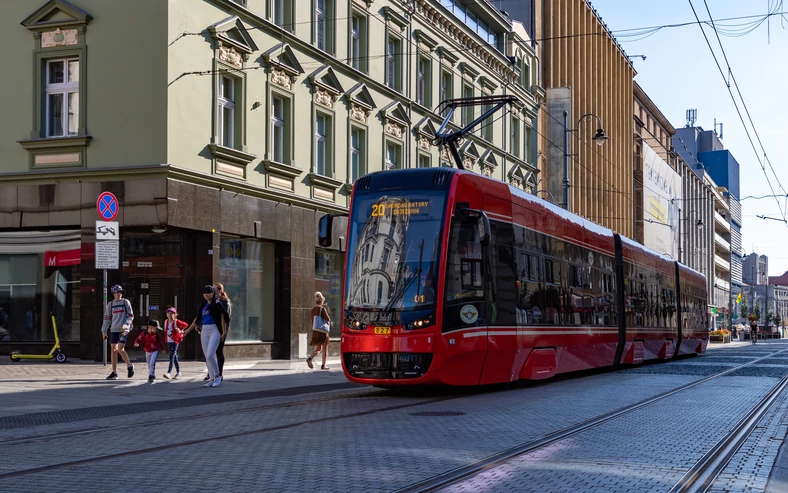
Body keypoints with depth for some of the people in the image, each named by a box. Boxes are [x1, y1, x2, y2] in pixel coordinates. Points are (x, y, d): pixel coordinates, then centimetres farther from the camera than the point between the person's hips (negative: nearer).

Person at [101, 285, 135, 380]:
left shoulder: (125, 302, 2)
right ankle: (114, 373, 8)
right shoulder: (110, 304, 10)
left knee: (120, 349, -14)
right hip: (114, 330, 4)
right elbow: (107, 318, 14)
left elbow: (131, 316, 1)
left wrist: (126, 324, -15)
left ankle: (129, 366, 9)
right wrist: (104, 330, 9)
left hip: (123, 330, -4)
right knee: (114, 350, 2)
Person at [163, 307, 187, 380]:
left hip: (175, 342, -7)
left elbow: (185, 325, -6)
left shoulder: (176, 322, -11)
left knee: (171, 357, -14)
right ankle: (178, 372, 22)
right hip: (169, 342, 7)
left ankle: (169, 373, -21)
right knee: (175, 357, 13)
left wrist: (180, 330, -7)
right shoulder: (166, 322, 6)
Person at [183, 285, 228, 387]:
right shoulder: (203, 305, 14)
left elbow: (222, 318, -6)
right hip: (204, 331, 6)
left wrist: (223, 333, -12)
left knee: (210, 355, -16)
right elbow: (197, 319, 20)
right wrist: (187, 331, 21)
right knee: (207, 357, 4)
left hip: (214, 330, -6)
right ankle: (211, 379, 10)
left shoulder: (217, 304, -2)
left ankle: (217, 376, -1)